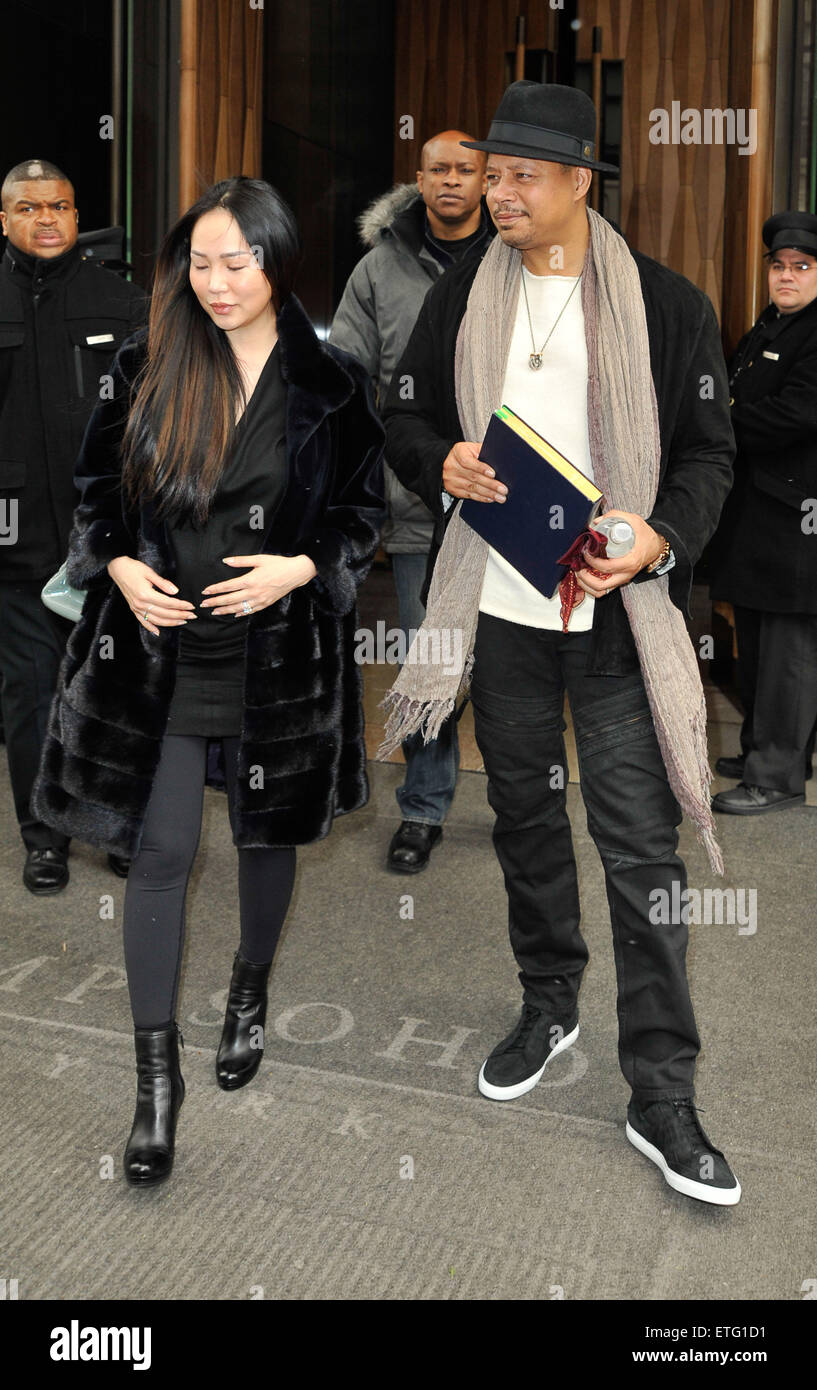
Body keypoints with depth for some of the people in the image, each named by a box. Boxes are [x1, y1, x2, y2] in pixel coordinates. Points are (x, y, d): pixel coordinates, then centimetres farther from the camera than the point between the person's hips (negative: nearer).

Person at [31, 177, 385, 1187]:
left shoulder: (330, 386, -3)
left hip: (278, 655, 0)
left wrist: (299, 569, -14)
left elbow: (364, 516, 3)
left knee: (267, 836, 16)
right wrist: (121, 567, -9)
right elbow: (96, 489, 8)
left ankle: (250, 992, 44)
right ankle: (156, 1076, 13)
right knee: (159, 853, 0)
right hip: (160, 649, 0)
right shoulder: (147, 371, 1)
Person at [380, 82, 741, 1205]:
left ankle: (662, 1095, 6)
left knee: (641, 839, -4)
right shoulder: (460, 299, 7)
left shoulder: (668, 305, -2)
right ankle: (549, 1007, 37)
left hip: (619, 611, -3)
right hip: (500, 605, 3)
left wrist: (661, 538, -20)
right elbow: (405, 416, 14)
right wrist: (441, 459, -11)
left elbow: (709, 450, 0)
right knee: (524, 815, 15)